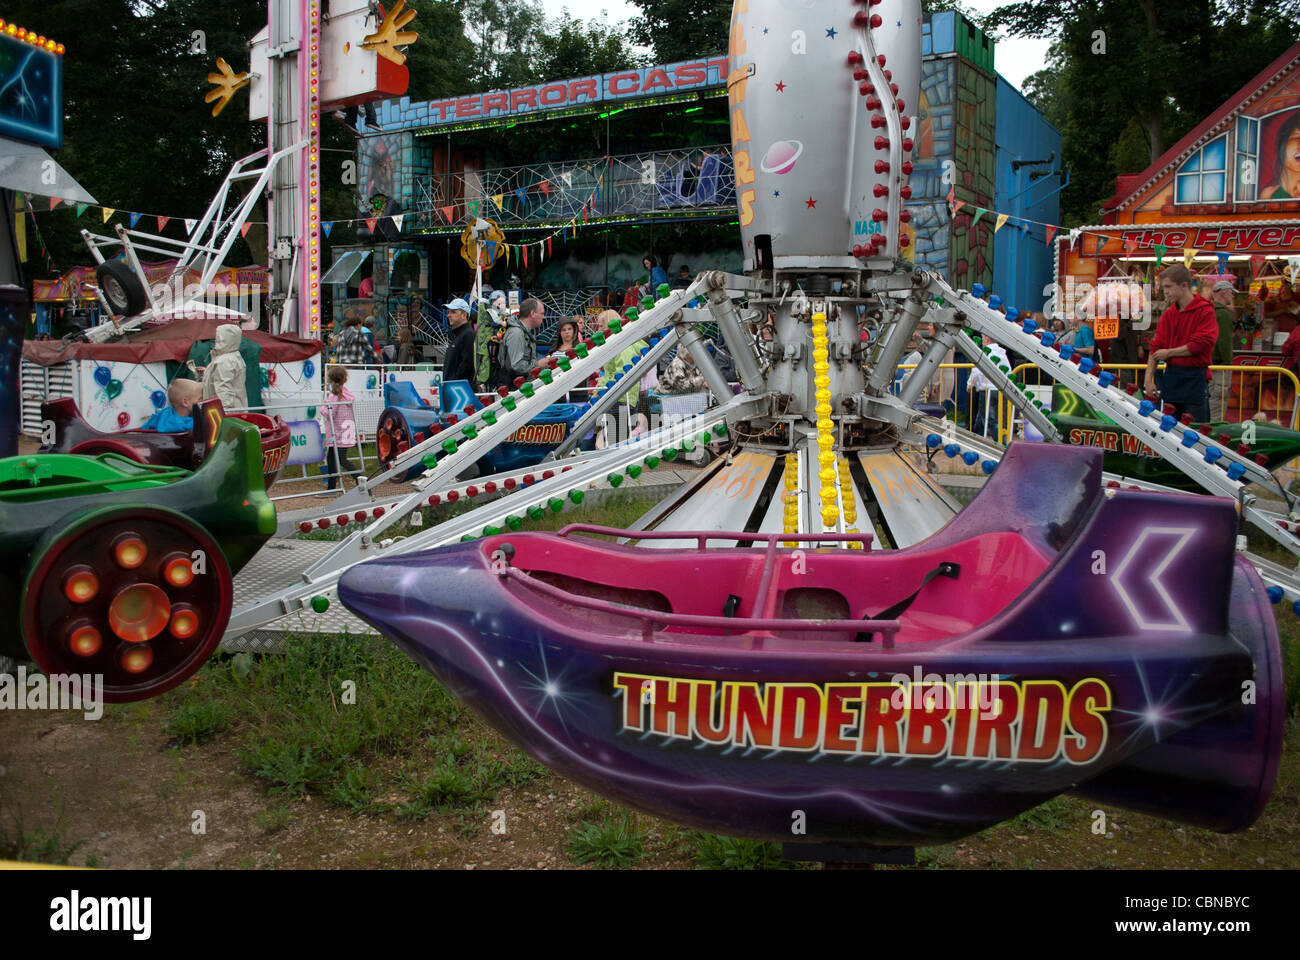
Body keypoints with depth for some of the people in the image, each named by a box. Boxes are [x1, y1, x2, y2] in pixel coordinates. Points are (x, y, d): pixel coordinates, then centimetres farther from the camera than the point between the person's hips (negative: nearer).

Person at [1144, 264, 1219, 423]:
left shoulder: (1205, 311, -7)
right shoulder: (1168, 314, 11)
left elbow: (1201, 344, -16)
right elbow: (1155, 347, 7)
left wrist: (1169, 353, -5)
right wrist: (1149, 379, -1)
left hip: (1195, 378, -6)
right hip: (1170, 376, 6)